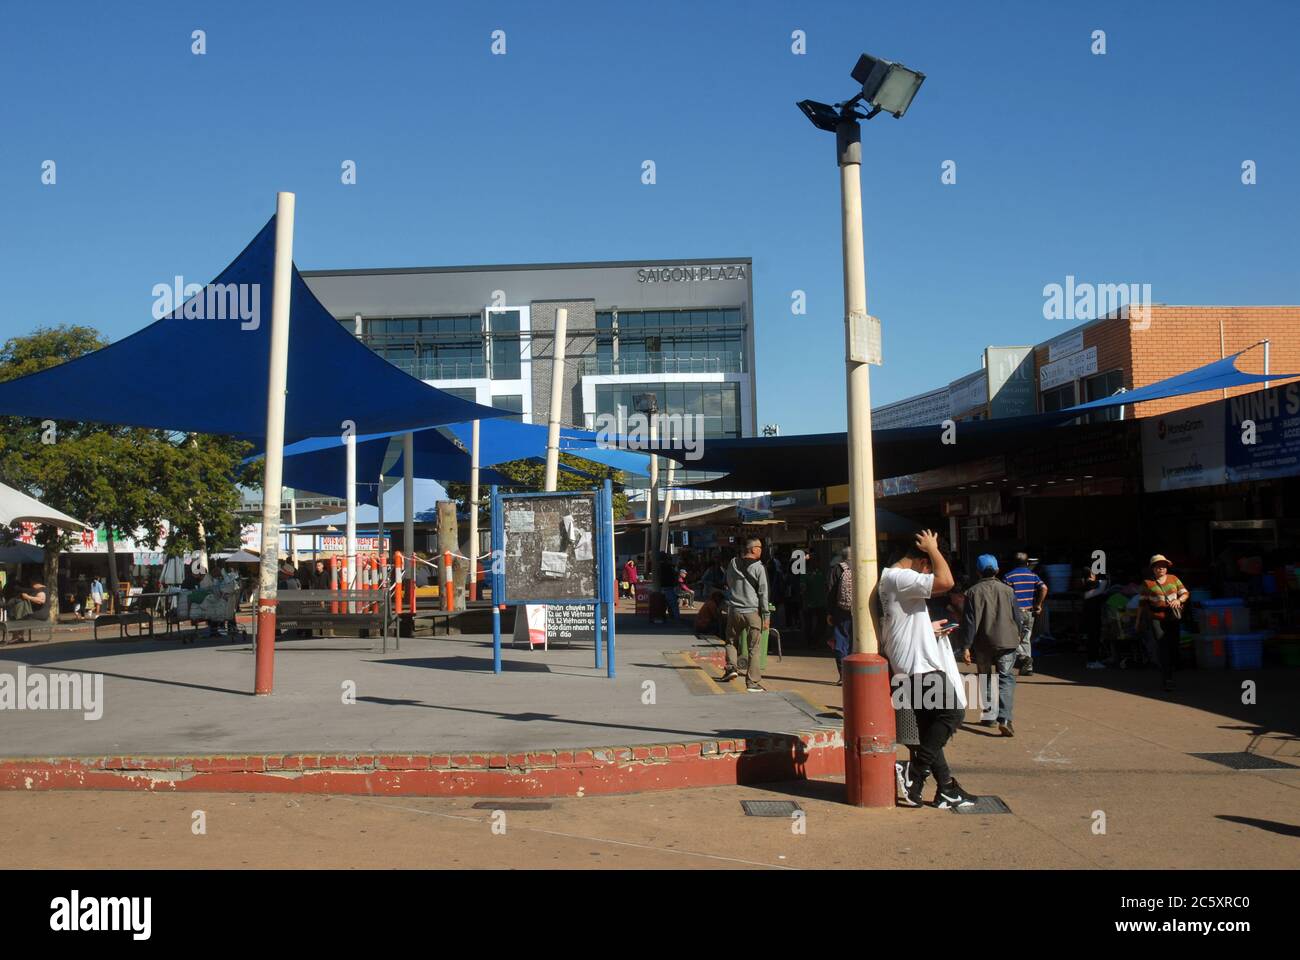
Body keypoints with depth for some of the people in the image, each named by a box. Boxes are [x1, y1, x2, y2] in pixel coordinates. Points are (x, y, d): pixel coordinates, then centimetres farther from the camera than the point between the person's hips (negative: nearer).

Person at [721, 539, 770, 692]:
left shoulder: (733, 564, 3)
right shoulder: (758, 567, -10)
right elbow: (763, 593, -9)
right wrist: (766, 616, -5)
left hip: (734, 610, 3)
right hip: (753, 612, -3)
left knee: (732, 641, 24)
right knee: (754, 648, 4)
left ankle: (731, 667, 7)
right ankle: (752, 682, 5)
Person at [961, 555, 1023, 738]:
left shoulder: (973, 592, -5)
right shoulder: (1007, 590, 0)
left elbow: (969, 621, -8)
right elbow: (1017, 616, 8)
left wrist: (966, 646, -6)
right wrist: (1017, 635, 27)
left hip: (982, 644, 0)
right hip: (1006, 642, 0)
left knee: (985, 678, 17)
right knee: (1006, 679, -2)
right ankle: (1004, 718, -18)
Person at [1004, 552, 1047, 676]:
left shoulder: (1009, 576, -6)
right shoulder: (1033, 575, 5)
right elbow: (1044, 588, -8)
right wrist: (1038, 605, -1)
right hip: (1029, 612, 5)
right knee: (1026, 639, 13)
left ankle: (1023, 656, -22)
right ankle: (1027, 668, 13)